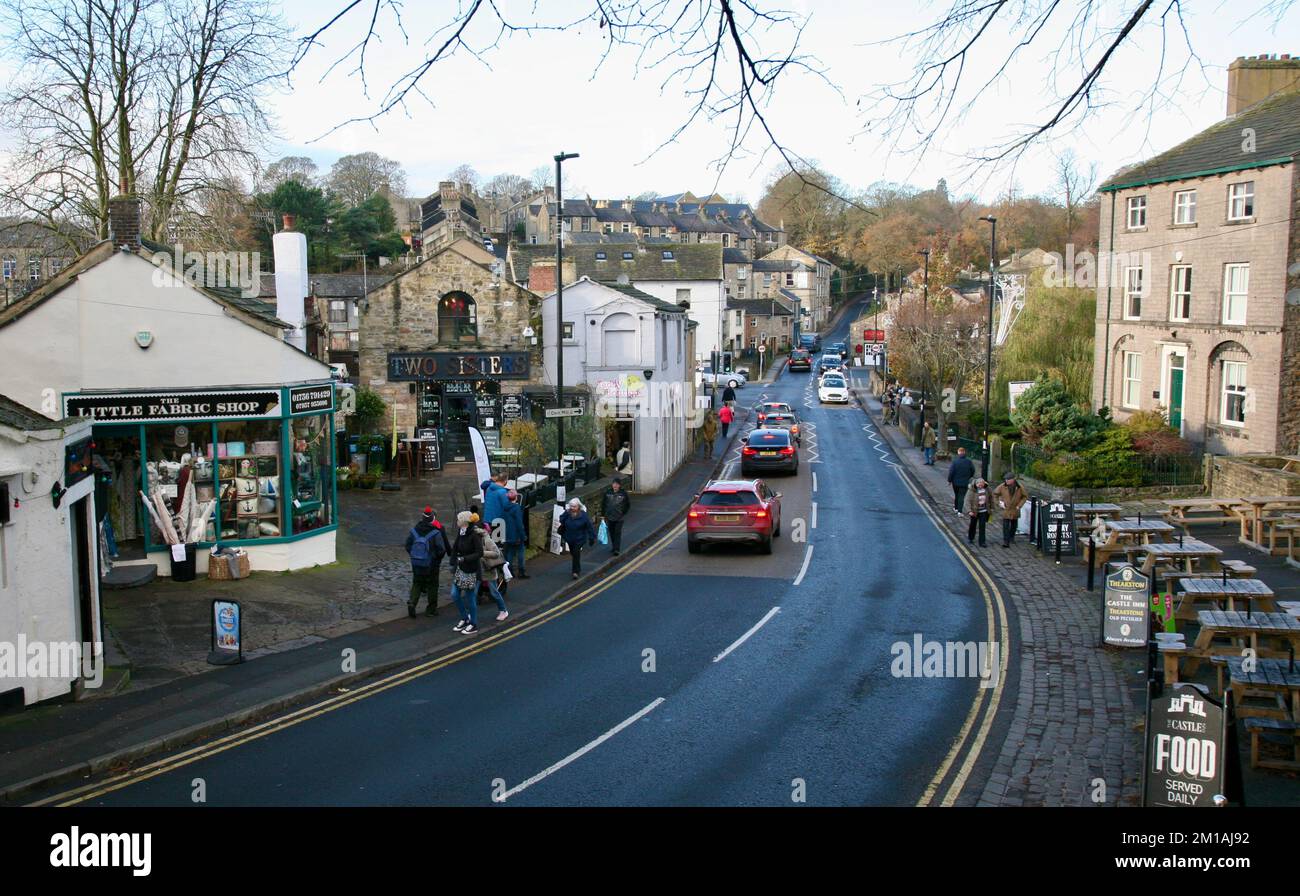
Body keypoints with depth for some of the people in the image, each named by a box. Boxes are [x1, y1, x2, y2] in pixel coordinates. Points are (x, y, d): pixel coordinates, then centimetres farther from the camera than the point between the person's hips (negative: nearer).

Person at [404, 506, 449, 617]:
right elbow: (441, 550, -17)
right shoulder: (436, 533, -18)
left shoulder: (413, 531, -4)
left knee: (416, 583, 17)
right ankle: (431, 609, 16)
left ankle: (412, 602, -4)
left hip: (416, 563, 3)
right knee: (432, 586, 10)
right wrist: (437, 558, 3)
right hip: (431, 565, -3)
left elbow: (408, 546, 4)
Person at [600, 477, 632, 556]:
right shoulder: (607, 492, -3)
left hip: (619, 518, -3)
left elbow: (628, 505, 4)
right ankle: (614, 546, 30)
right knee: (612, 533, 14)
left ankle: (617, 549, -5)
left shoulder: (624, 494, -9)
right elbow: (603, 503, 7)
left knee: (618, 533, -6)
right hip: (610, 517, 3)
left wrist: (623, 513, 1)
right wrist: (603, 514, 6)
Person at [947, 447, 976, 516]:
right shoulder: (968, 461, -6)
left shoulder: (955, 462, -14)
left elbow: (951, 472, -14)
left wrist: (949, 480, -1)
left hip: (956, 482, 0)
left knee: (956, 495, 20)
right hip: (965, 482, 0)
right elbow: (973, 470, 4)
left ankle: (956, 508, 34)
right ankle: (959, 511, -7)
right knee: (962, 496, 1)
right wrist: (969, 477, 21)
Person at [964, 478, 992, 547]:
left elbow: (991, 497, 10)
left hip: (984, 511, 2)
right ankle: (970, 538, 42)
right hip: (974, 511, -2)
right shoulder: (972, 491, -19)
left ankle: (982, 542, 3)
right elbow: (967, 501, -20)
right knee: (973, 525, 17)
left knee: (982, 526, -2)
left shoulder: (986, 490, -7)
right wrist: (969, 511, -27)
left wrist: (991, 507, 12)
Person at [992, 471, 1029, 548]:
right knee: (1005, 526, -9)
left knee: (1014, 525, 19)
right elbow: (995, 494, 3)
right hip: (1005, 510, -2)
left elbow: (1025, 496, 3)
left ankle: (1012, 536, 44)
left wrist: (1019, 505, -6)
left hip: (1015, 510, 2)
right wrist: (998, 503, -5)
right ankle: (1006, 542, -10)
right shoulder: (1002, 487, -11)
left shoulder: (1020, 487, -10)